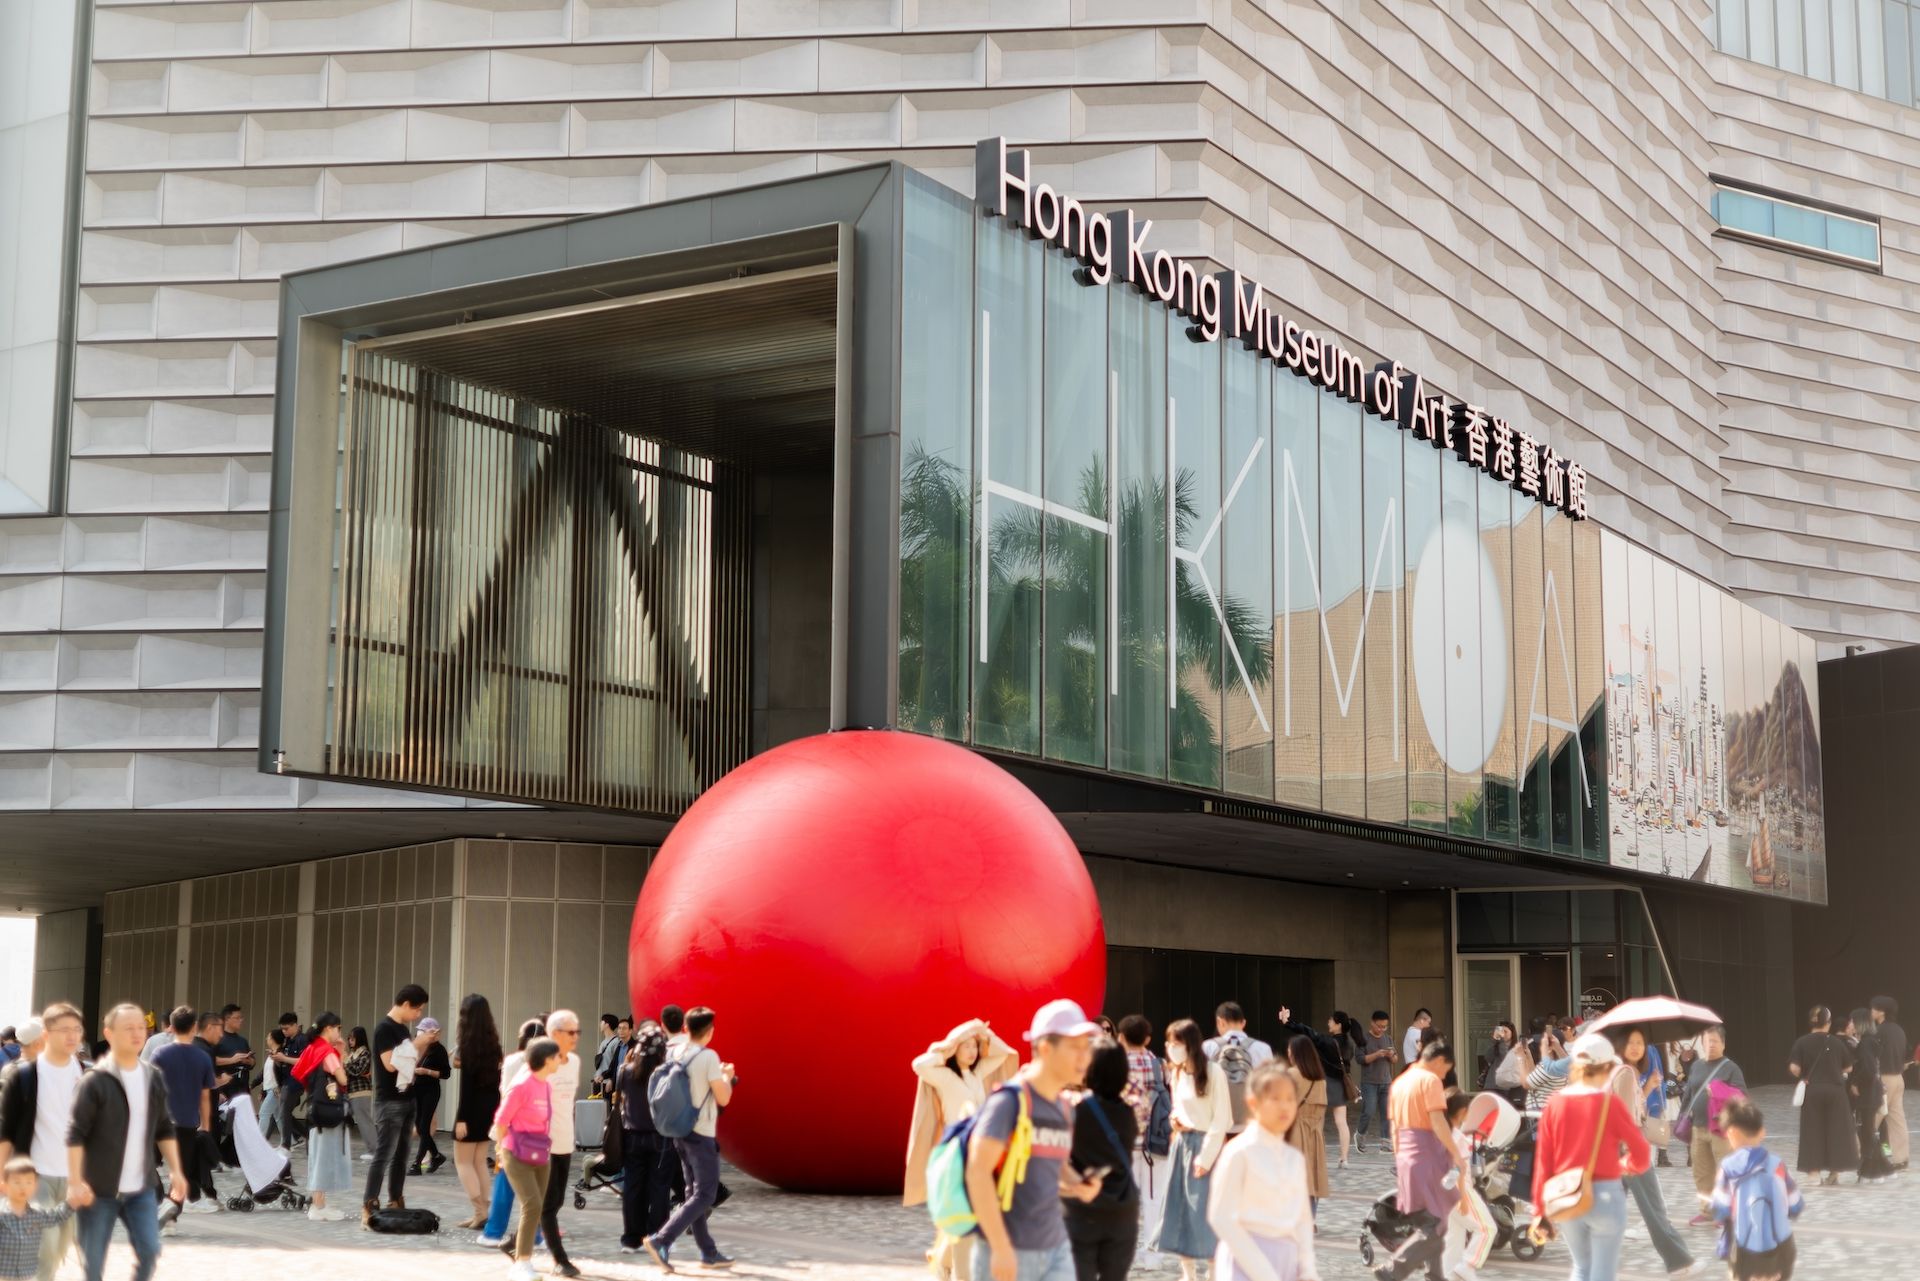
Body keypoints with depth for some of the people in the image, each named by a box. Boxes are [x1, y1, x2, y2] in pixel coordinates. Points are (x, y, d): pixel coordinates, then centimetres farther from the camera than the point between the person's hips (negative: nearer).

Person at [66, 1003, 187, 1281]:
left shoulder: (153, 1078, 7)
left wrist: (175, 1171, 9)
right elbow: (75, 1134, -14)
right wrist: (75, 1182, -20)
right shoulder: (95, 1081, -12)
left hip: (141, 1188, 4)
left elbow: (164, 1129, 15)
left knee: (149, 1251, -5)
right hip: (99, 1189, -4)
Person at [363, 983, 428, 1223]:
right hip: (389, 1102, -9)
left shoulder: (404, 1029, 14)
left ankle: (395, 1203, 16)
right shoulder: (384, 1029, -12)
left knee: (400, 1156, 11)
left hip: (406, 1100, 9)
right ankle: (368, 1206, -10)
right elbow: (391, 1064, -20)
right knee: (383, 1155, -10)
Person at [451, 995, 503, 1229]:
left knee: (463, 1161, 1)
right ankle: (482, 1213, 11)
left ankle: (480, 1212, -8)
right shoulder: (492, 1041, 7)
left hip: (474, 1106, -7)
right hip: (491, 1103, 7)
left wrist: (462, 1118, -17)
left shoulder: (469, 1042, -14)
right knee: (479, 1161, 14)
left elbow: (467, 1082, -17)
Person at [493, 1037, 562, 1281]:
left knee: (535, 1209, 7)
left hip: (541, 1156, 7)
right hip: (518, 1155, -7)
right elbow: (501, 1121, -9)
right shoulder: (521, 1086, -15)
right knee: (532, 1205, -17)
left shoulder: (548, 1085, 7)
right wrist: (503, 1150, 1)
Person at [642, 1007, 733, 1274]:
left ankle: (708, 1253, 19)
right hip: (702, 1135, -8)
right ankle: (660, 1241, -15)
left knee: (694, 1193, 14)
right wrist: (726, 1076, 7)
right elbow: (723, 1098, -13)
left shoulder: (673, 1054, 4)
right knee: (704, 1196, -3)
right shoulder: (708, 1057, -17)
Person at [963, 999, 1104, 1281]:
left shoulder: (1064, 1108, 11)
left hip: (1055, 1247, 7)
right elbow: (978, 1171, -19)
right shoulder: (1010, 1101, -13)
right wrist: (1001, 1248, -22)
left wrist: (1078, 1183, 3)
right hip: (1011, 1252, -7)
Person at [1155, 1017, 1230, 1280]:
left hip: (1206, 1143, -7)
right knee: (1179, 1208, 7)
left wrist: (1206, 1156, -14)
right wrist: (1176, 1119, 1)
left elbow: (1221, 1119, -12)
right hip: (1182, 1142, 7)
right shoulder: (1176, 1072, 10)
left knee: (1205, 1211, -6)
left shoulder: (1213, 1071, -13)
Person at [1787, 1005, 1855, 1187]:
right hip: (1835, 1090, 0)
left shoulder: (1802, 1042, -5)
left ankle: (1814, 1170, 8)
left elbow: (1794, 1067, -13)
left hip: (1812, 1091, 0)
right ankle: (1834, 1171, 11)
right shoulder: (1837, 1042, -2)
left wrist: (1803, 1077, 7)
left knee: (1813, 1131, 8)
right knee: (1836, 1131, 9)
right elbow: (1848, 1068, 5)